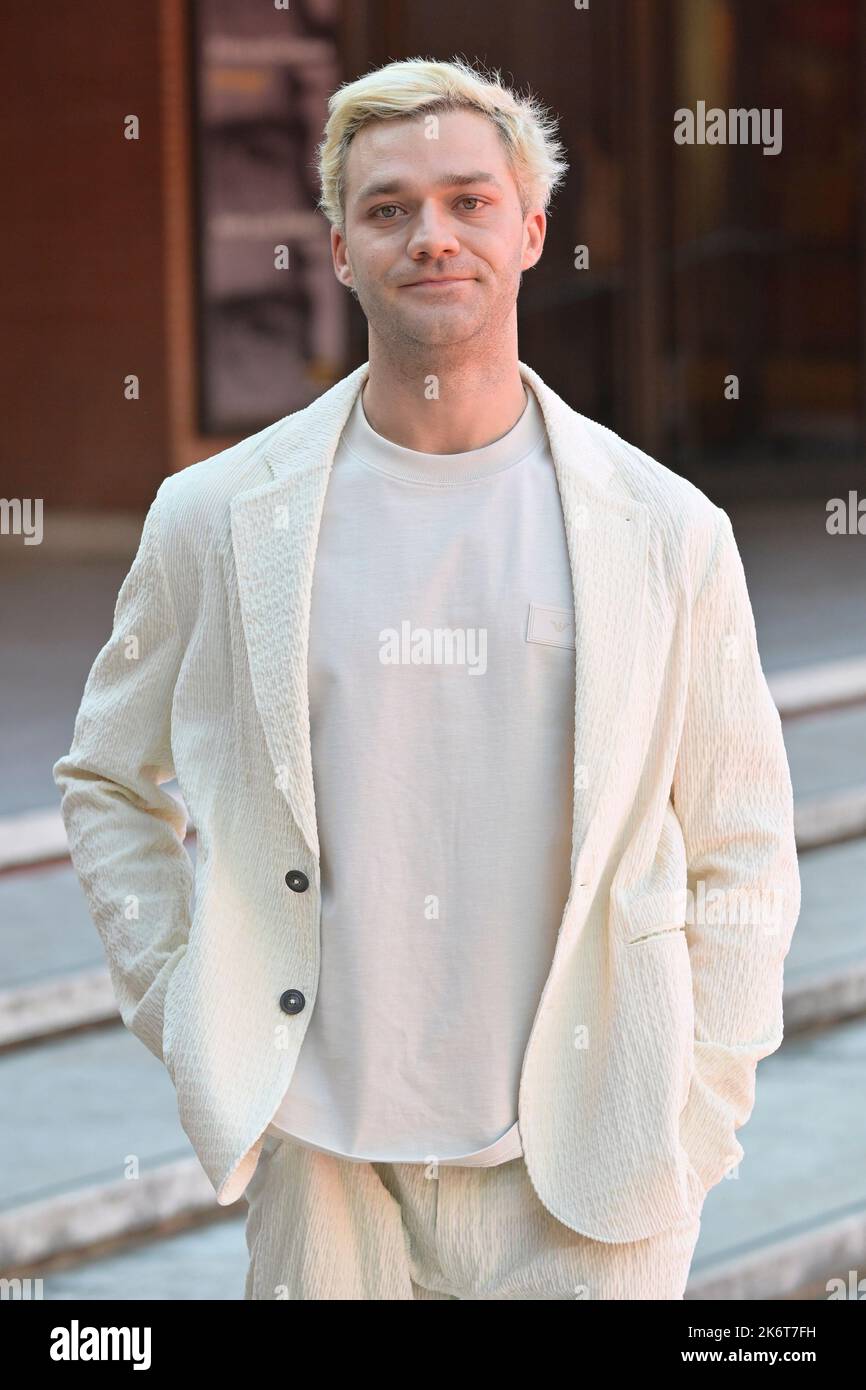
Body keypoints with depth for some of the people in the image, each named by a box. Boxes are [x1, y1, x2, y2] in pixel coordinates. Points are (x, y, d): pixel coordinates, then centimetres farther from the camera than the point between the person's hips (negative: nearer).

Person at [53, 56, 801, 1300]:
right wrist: (181, 1013, 5)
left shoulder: (667, 533, 2)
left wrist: (693, 1124, -1)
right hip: (320, 1164, 1)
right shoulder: (216, 519, 3)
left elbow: (742, 857, 6)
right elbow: (107, 783, 15)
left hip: (578, 1182, 0)